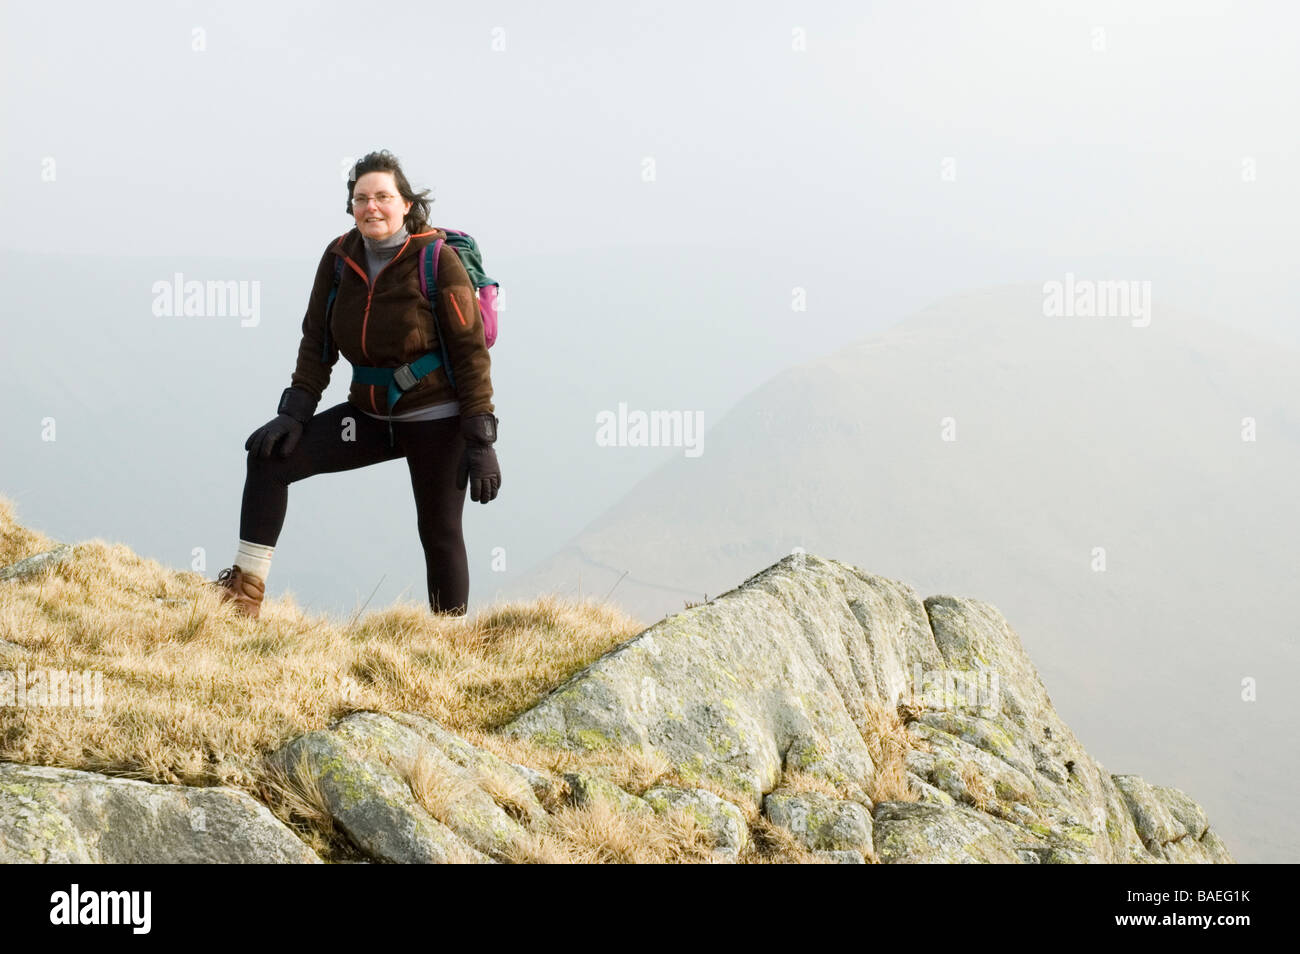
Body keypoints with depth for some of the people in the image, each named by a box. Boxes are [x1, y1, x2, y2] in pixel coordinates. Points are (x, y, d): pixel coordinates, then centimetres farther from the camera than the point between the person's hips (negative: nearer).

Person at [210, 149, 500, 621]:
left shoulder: (437, 259, -14)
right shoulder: (339, 258, 0)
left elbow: (470, 350, -12)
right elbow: (317, 340, 7)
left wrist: (481, 441, -15)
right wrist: (294, 413, -4)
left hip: (436, 420, -5)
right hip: (370, 415, 5)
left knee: (439, 533, 0)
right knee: (270, 457, -5)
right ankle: (245, 591, -2)